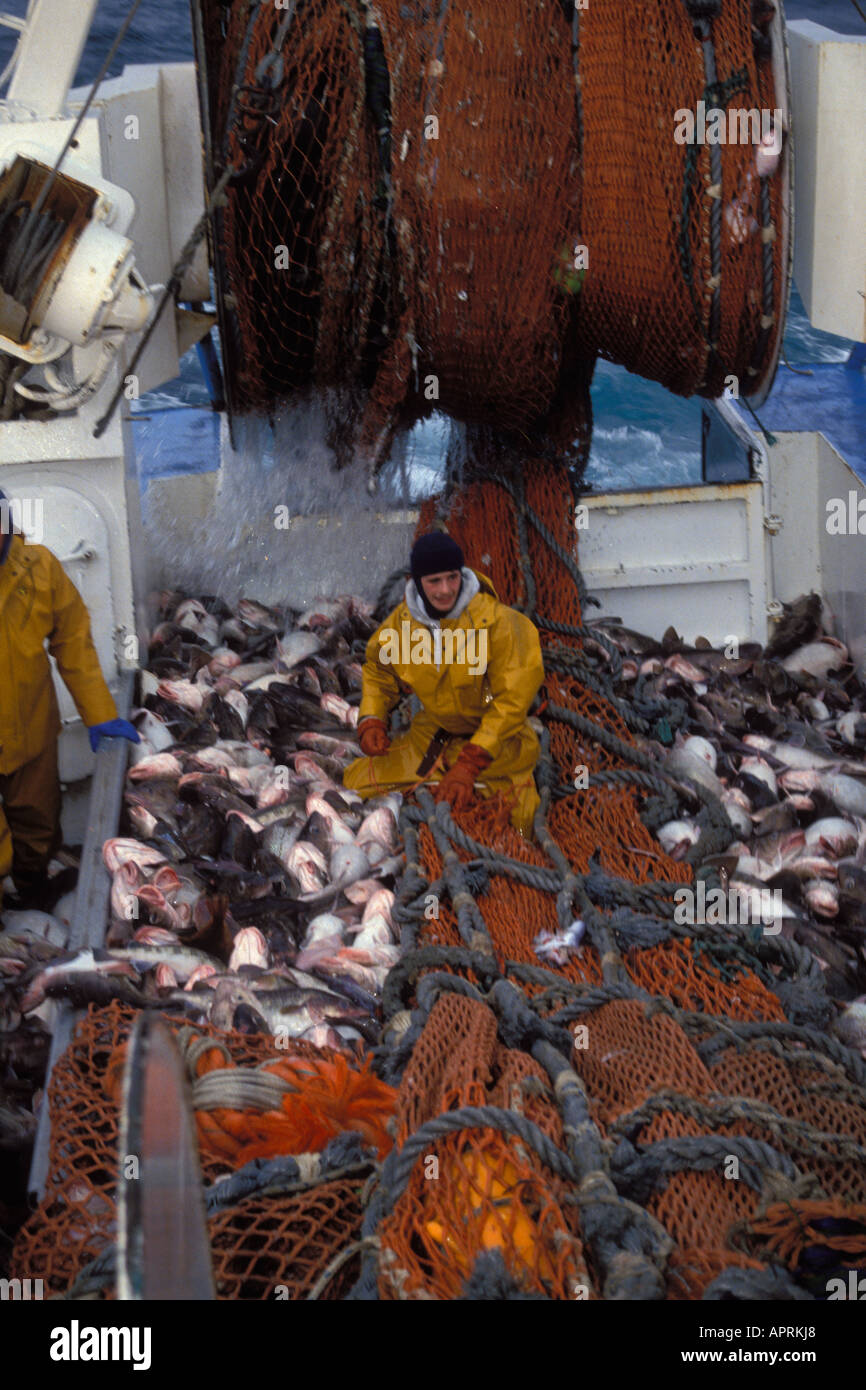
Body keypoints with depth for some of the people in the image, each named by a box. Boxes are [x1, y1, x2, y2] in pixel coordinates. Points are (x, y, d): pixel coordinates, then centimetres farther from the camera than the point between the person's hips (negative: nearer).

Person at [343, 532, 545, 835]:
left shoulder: (496, 620, -22)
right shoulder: (401, 622, -8)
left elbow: (511, 699, -21)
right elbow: (379, 671, 13)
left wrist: (468, 765, -27)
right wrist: (371, 722, -7)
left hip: (497, 739, -4)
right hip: (433, 736, 5)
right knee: (356, 783, -5)